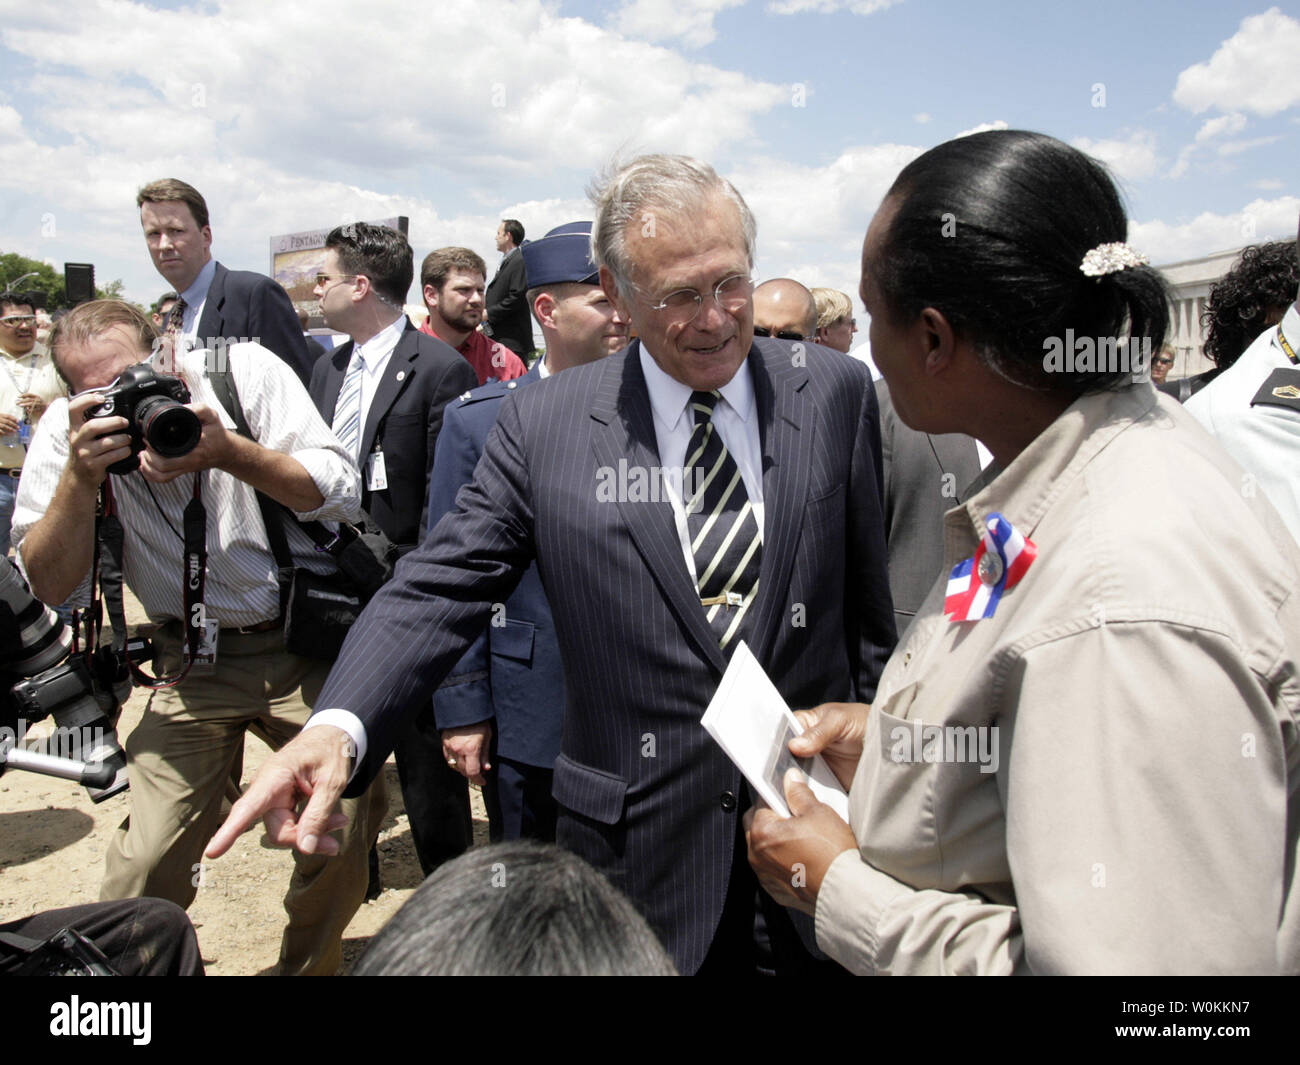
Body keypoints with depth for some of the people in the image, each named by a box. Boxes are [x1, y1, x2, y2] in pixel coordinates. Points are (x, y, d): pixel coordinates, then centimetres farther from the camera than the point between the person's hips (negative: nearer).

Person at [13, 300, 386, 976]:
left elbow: (339, 494, -14)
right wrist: (81, 474, -23)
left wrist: (227, 450, -27)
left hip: (308, 642, -1)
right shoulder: (68, 430, -4)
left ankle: (310, 963, 28)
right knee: (145, 869, -7)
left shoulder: (246, 371, -9)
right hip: (195, 661, 1)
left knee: (343, 835, 0)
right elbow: (50, 585, -8)